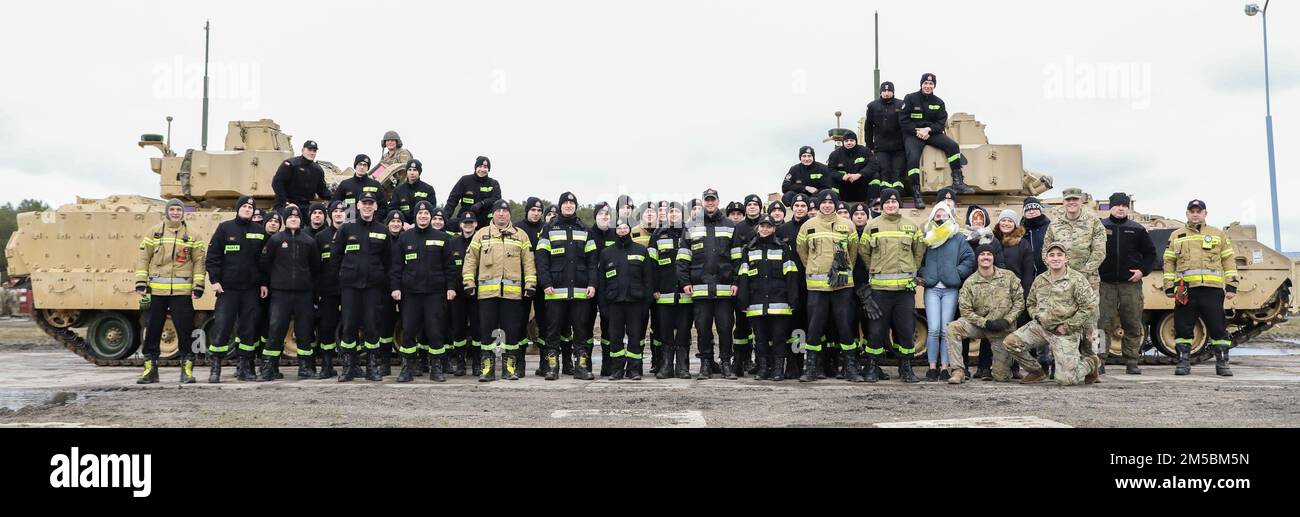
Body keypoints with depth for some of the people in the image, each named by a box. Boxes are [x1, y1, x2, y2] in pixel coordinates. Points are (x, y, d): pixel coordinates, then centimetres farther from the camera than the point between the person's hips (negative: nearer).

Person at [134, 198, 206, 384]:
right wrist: (141, 282, -1)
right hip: (157, 290, 1)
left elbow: (199, 261, 5)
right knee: (152, 330, 6)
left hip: (182, 291, -1)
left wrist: (198, 286, -3)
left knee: (185, 330, -2)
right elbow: (143, 257, 8)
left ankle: (187, 368, 6)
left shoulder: (191, 235, 8)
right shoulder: (155, 231, 9)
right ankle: (150, 368, 16)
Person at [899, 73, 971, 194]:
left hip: (932, 133, 4)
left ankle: (958, 183, -15)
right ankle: (916, 192, -25)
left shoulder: (939, 102, 10)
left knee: (953, 145, -17)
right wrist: (917, 131, -17)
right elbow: (903, 120, -5)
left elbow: (941, 123, 3)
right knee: (913, 158, -29)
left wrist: (928, 129, -17)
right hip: (912, 134, -3)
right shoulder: (910, 98, 0)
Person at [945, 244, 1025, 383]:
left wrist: (1007, 320, -12)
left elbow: (1019, 301, 1)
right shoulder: (970, 282, -3)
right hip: (979, 324, 0)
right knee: (953, 328, -30)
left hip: (1003, 330, 0)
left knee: (1002, 377, -3)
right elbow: (965, 310, -7)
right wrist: (985, 323, -18)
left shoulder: (1008, 276, -1)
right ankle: (958, 371, -25)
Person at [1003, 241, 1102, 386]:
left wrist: (1067, 326, -14)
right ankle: (1036, 371, 11)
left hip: (1065, 332, -5)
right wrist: (1037, 317, 3)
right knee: (1010, 343, -12)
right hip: (1040, 326, 5)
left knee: (1065, 380, -11)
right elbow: (1030, 303, 24)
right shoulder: (1040, 280, 9)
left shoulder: (1077, 279, -8)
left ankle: (1091, 363, 24)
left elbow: (1090, 307, -13)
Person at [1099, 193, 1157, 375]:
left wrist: (1142, 271, 0)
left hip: (1131, 284, 2)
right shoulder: (1100, 227, 6)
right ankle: (1099, 361, -1)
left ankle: (1131, 363, 10)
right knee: (1102, 324, -5)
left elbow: (1150, 253, 15)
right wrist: (1093, 271, -3)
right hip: (1105, 283, -2)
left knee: (1133, 326, 3)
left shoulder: (1137, 230, 10)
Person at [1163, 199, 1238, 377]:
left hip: (1212, 289, 0)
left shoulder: (1219, 235, 15)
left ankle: (1222, 364, 9)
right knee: (1183, 328, 0)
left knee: (1218, 328, -1)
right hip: (1185, 290, 1)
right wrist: (1169, 287, 7)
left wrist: (1231, 286, 4)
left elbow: (1229, 261, 12)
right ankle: (1184, 363, 8)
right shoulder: (1176, 236, 16)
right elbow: (1168, 262, 14)